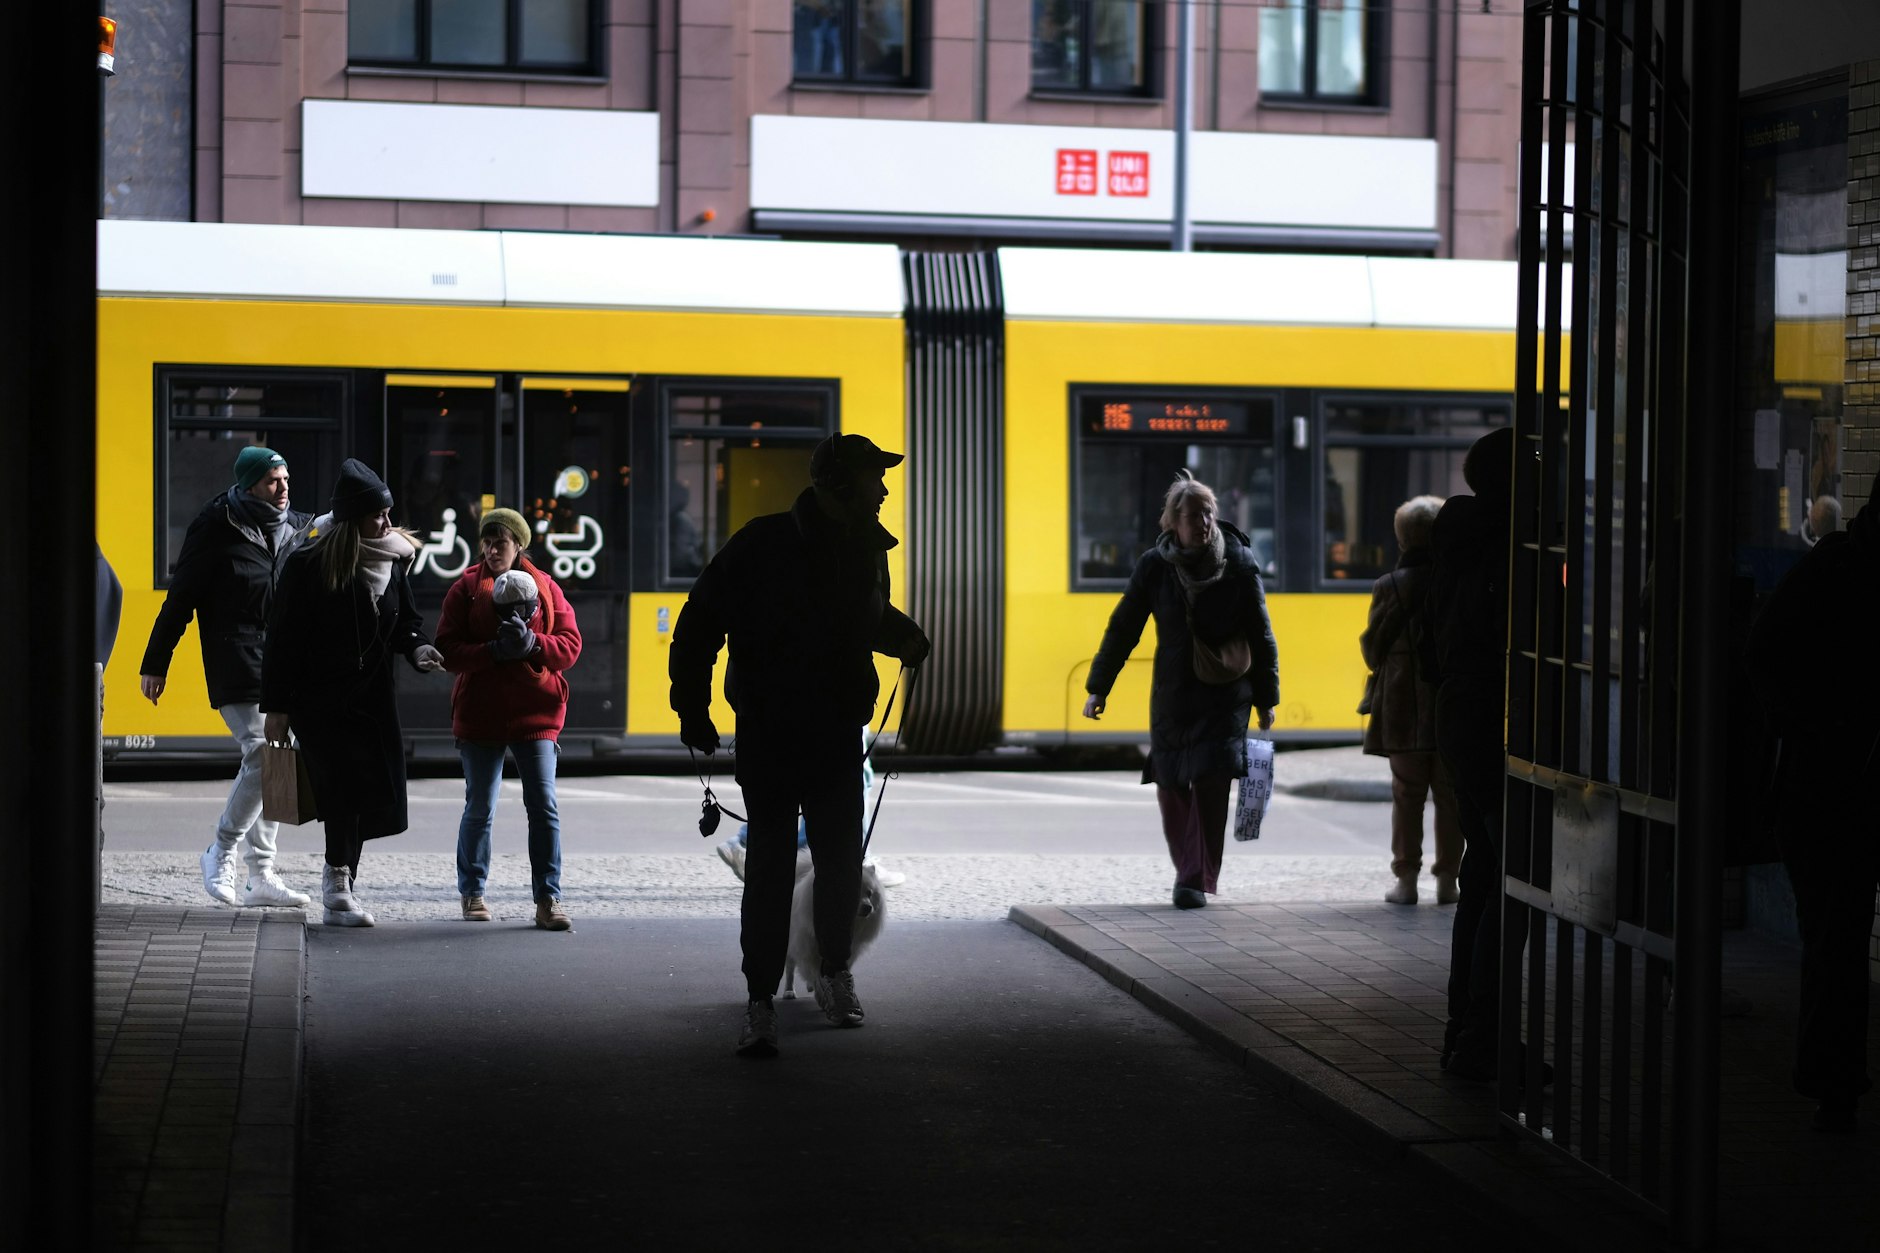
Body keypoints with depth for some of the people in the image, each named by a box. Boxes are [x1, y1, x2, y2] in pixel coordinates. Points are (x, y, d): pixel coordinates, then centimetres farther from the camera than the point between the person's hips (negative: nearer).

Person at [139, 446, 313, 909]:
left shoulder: (294, 529, 11)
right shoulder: (216, 529, -5)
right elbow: (180, 600, -3)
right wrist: (155, 663, -3)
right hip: (236, 662, -6)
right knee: (261, 753, -18)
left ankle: (261, 876, 14)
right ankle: (221, 852, 0)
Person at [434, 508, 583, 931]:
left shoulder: (544, 587, 6)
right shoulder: (466, 588, 3)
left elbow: (570, 644, 0)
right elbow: (447, 650, -5)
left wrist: (532, 644, -18)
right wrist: (493, 651, -20)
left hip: (535, 714, 0)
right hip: (480, 715, 0)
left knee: (543, 806, -5)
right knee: (479, 809, 8)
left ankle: (548, 899, -3)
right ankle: (472, 893, 23)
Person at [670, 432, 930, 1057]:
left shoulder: (867, 550, 6)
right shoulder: (764, 544, -12)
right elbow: (701, 621, -9)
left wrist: (904, 636, 8)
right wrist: (693, 708, -13)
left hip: (838, 736, 5)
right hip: (768, 735, -5)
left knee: (842, 863, 7)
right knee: (770, 865, -5)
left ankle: (835, 975, 29)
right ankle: (760, 1001, 3)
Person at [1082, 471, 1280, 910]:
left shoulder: (1240, 564, -6)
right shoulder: (1154, 566, -4)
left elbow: (1261, 637, 1)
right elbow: (1122, 628, 3)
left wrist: (1265, 698, 3)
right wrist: (1098, 688, 4)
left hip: (1225, 695, -2)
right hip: (1172, 694, 2)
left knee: (1210, 782, -12)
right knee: (1171, 787, 5)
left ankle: (1198, 878, -5)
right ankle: (1194, 871, 22)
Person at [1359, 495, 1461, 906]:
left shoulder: (1390, 586, -8)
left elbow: (1372, 647, -1)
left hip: (1404, 710, -1)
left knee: (1406, 794, 6)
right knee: (1450, 794, 8)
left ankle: (1406, 879, 6)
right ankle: (1447, 879, 10)